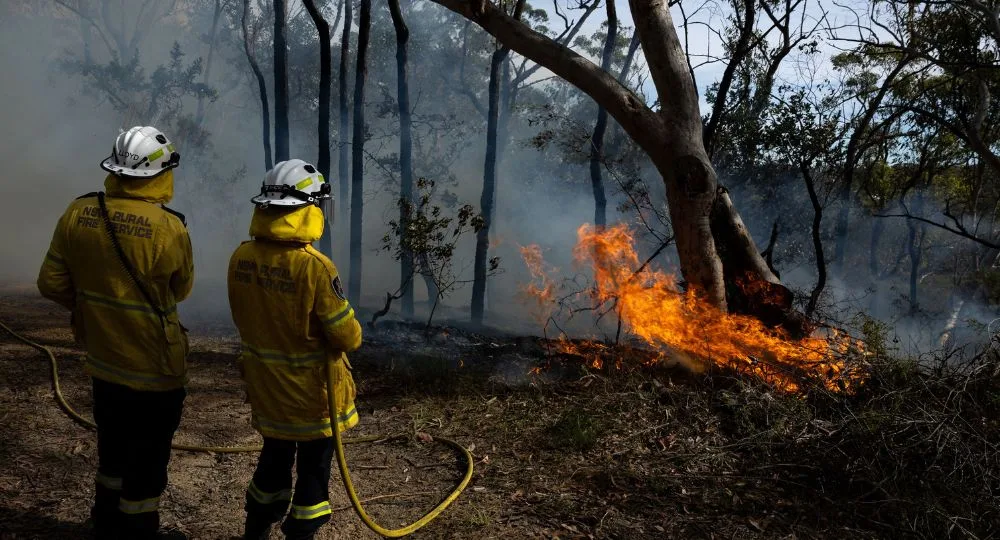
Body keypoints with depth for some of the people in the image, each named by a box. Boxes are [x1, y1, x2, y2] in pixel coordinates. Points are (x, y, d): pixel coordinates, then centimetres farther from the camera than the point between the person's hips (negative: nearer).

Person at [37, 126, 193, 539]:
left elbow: (51, 283, -2)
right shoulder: (169, 229, -23)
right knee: (147, 461, 12)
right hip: (154, 370, -6)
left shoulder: (77, 215, -8)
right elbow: (180, 291, -6)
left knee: (112, 449, 25)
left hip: (102, 362, 6)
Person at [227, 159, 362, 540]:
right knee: (313, 470, 13)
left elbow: (243, 319, 5)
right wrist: (351, 335, 0)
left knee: (274, 458, 26)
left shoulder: (241, 259, -8)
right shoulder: (314, 267, -28)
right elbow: (348, 337, -22)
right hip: (311, 391, -6)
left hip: (265, 385, 6)